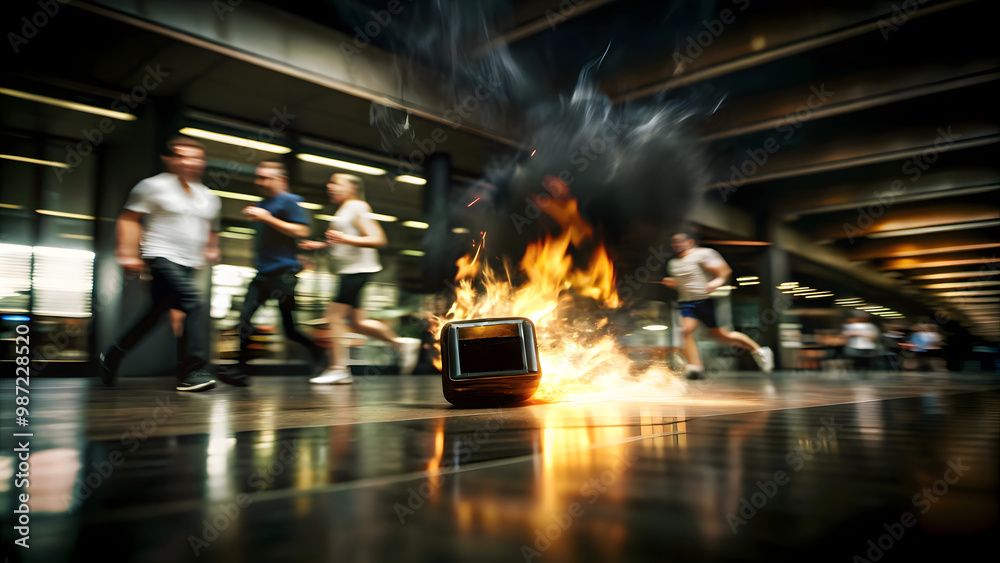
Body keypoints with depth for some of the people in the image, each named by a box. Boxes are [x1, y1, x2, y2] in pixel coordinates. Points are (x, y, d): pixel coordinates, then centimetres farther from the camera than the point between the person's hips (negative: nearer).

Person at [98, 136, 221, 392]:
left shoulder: (209, 197, 15)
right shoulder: (153, 186, -2)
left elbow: (211, 229, 30)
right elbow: (128, 219, -1)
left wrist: (211, 249, 13)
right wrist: (127, 253, -9)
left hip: (189, 265, 7)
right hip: (161, 257, -7)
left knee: (155, 314, 13)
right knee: (193, 302, -23)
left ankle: (112, 357, 33)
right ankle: (192, 371, -22)